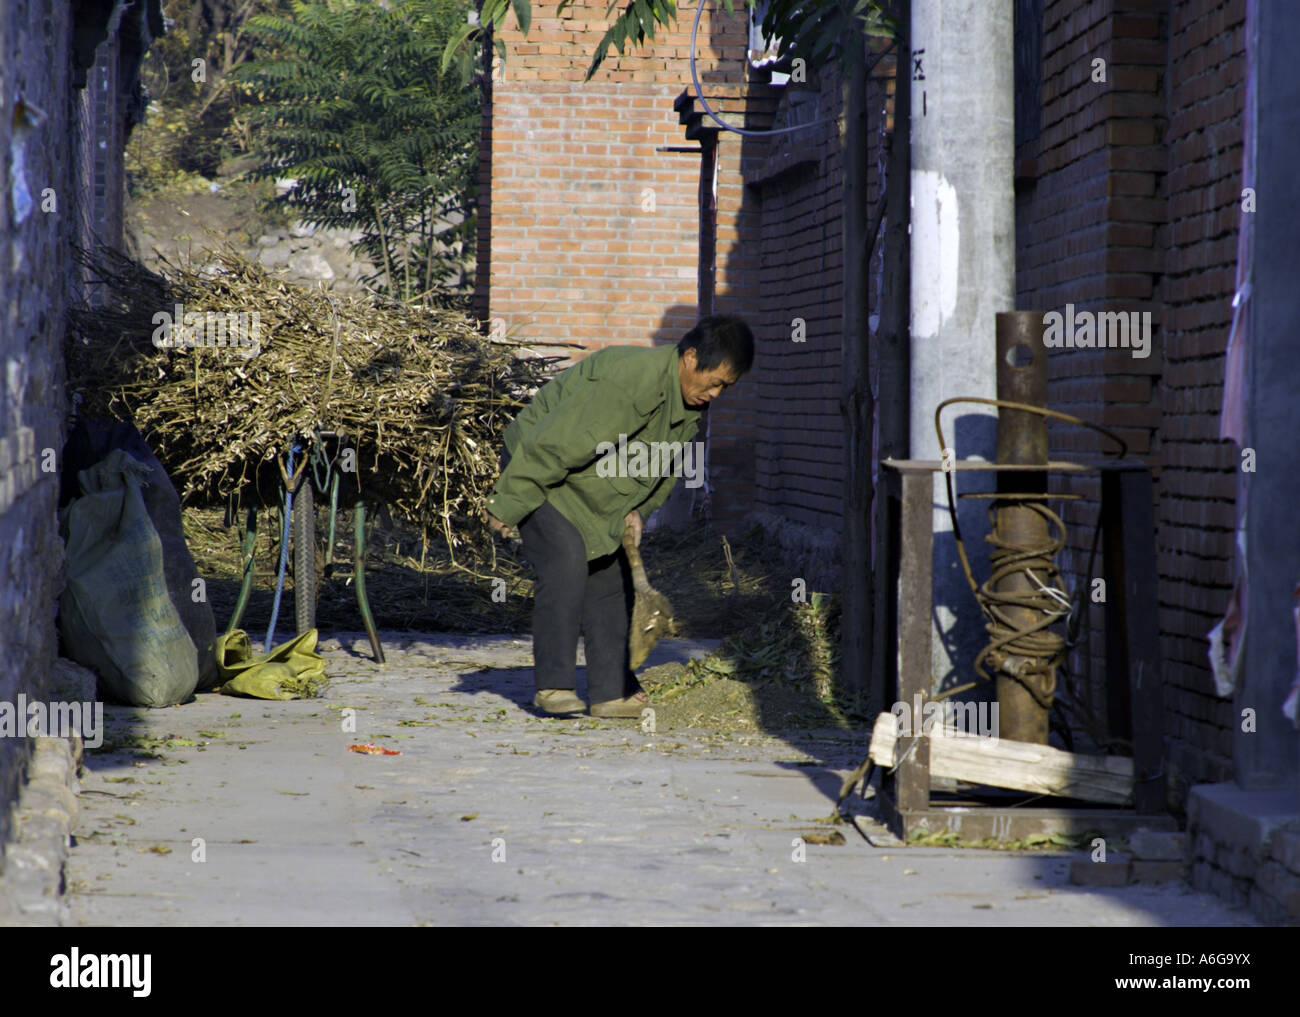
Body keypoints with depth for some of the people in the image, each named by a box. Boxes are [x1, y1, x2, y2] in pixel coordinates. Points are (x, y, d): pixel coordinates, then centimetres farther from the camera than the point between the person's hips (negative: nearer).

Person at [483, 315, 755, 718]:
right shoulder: (629, 382, -34)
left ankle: (611, 691, 9)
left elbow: (666, 465, 15)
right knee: (565, 566, -22)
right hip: (536, 467, -9)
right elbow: (554, 444, -31)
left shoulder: (692, 402, -4)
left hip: (595, 497, 9)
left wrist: (637, 509, 1)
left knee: (611, 578, 4)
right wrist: (509, 505, -25)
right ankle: (553, 683, -15)